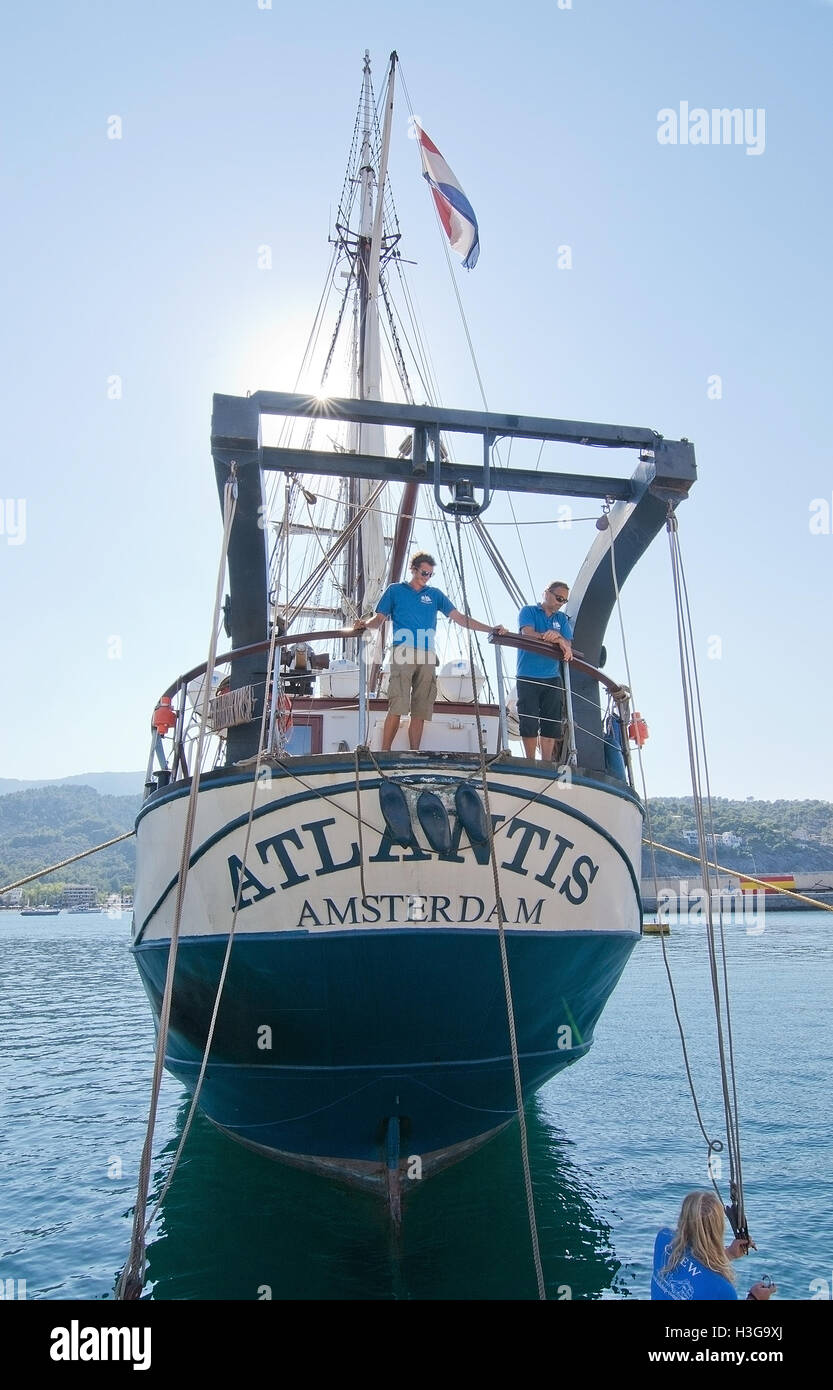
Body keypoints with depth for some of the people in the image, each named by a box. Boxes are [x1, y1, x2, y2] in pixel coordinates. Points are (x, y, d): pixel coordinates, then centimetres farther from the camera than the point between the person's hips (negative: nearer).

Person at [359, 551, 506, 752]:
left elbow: (459, 618, 16)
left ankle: (414, 755, 3)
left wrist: (491, 629, 8)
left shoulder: (435, 594, 20)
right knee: (396, 707, -15)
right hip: (403, 653, -3)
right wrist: (365, 625, -13)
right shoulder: (395, 590, 15)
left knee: (420, 711, 0)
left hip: (427, 656, 3)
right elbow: (379, 618, 11)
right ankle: (384, 753, -13)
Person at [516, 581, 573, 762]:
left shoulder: (562, 619, 17)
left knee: (551, 723, 2)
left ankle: (547, 763, 7)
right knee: (529, 723, -6)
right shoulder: (529, 611, 5)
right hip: (528, 678, -4)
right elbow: (528, 634, -14)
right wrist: (555, 639, -18)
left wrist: (559, 639, -21)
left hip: (552, 678, 4)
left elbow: (568, 645, 2)